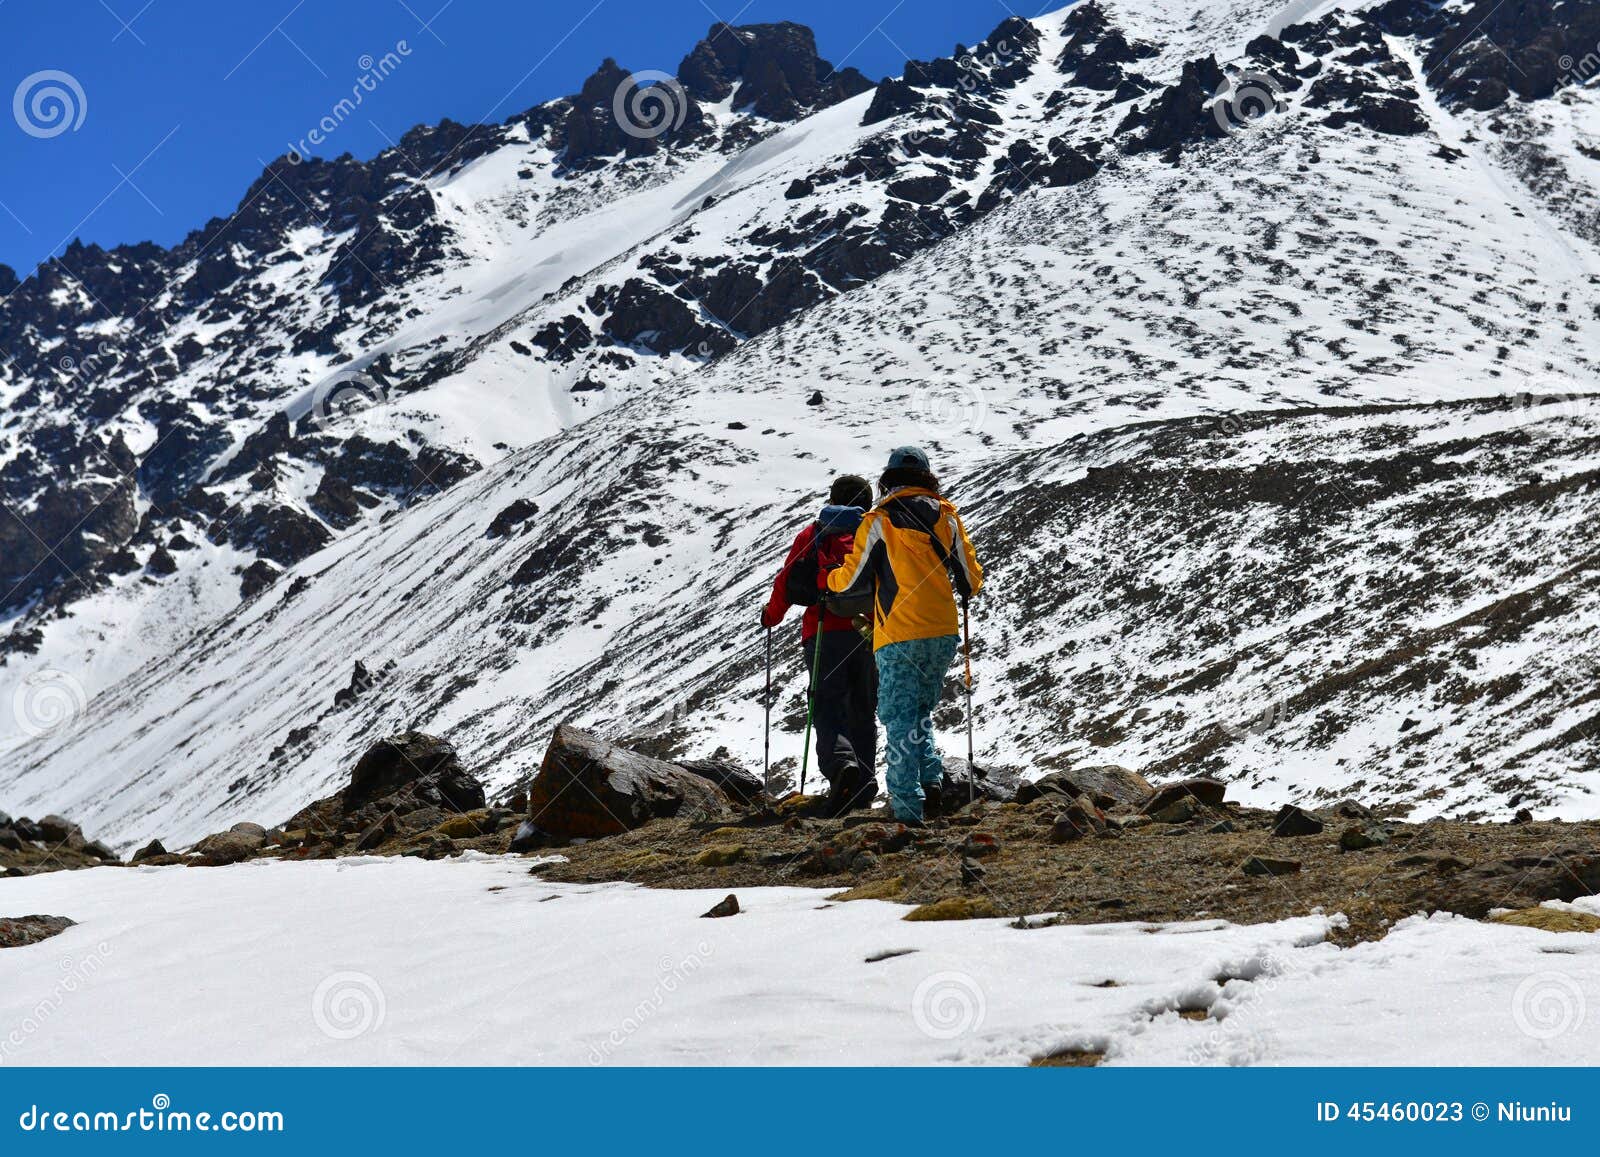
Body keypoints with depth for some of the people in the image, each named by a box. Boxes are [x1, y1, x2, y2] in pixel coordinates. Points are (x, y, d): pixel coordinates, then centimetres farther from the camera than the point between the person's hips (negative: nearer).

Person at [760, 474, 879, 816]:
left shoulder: (813, 534, 10)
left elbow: (786, 580, 7)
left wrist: (771, 615, 24)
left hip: (824, 632, -2)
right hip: (869, 634, 2)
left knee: (827, 707, -5)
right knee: (862, 711, 12)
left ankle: (841, 763, -33)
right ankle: (864, 787, 10)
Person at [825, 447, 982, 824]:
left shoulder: (878, 521, -4)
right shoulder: (947, 516, 6)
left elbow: (854, 581, -1)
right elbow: (971, 578, 10)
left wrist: (831, 579, 21)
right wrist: (964, 589, 34)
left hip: (899, 637, -4)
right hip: (943, 634, 4)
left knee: (900, 717, 1)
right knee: (921, 709, 21)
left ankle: (908, 806, -4)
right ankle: (931, 778, 4)